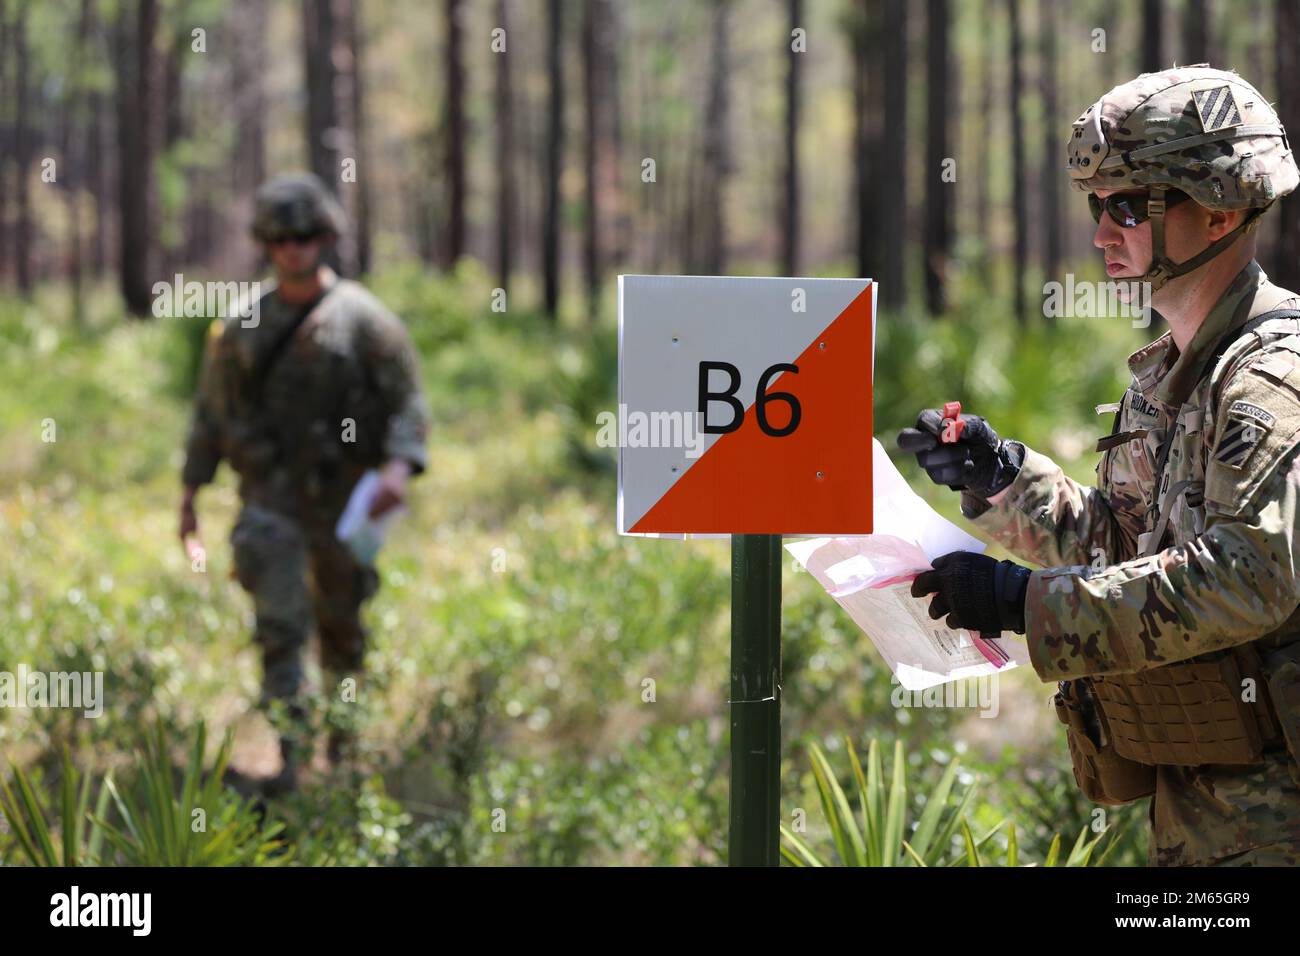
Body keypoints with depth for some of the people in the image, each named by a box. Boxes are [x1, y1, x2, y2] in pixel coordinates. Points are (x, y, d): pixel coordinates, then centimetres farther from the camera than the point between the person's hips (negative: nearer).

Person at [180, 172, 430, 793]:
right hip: (271, 496, 0)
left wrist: (399, 466, -27)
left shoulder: (363, 319, -4)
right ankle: (286, 753, -15)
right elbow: (212, 412, 11)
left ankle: (345, 731, 36)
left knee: (341, 625, 13)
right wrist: (190, 497, 10)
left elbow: (407, 402, -9)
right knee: (280, 624, -13)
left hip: (341, 498, 0)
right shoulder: (243, 326, 4)